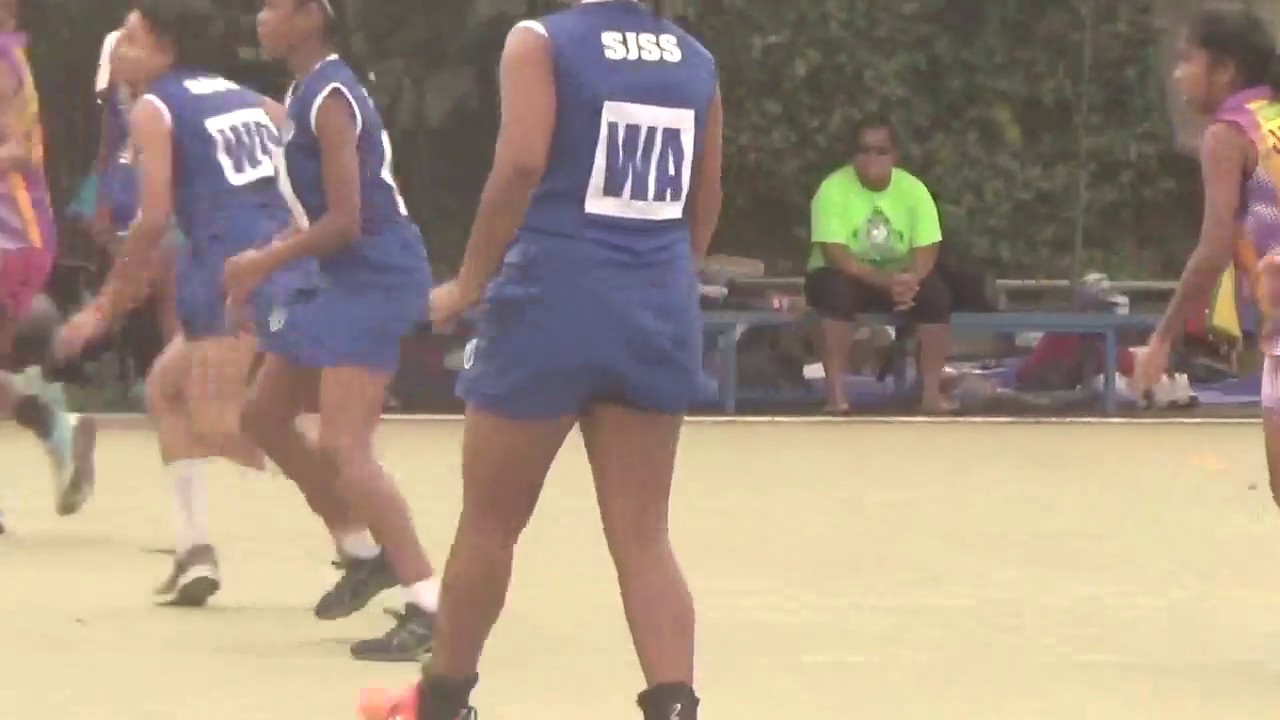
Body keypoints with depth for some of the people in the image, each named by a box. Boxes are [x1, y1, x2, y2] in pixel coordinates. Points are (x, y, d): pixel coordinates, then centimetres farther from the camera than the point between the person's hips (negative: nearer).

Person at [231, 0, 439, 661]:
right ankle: (366, 554, 28)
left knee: (342, 449, -18)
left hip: (375, 277, -11)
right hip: (344, 279, 11)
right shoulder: (306, 92, 13)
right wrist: (266, 259, 12)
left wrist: (265, 263, -11)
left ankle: (430, 609, -22)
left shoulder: (329, 99, -18)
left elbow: (344, 222, -21)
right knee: (265, 415, 19)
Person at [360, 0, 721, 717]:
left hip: (555, 302, -4)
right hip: (658, 314, 4)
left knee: (489, 520, 13)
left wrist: (469, 282, -8)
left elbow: (522, 165, -17)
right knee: (643, 536, 4)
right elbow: (706, 199, 15)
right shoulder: (696, 60, 10)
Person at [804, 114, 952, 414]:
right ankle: (836, 390, -31)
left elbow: (927, 250, -12)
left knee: (936, 292, -26)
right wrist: (884, 281, -37)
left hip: (899, 280, 3)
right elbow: (835, 254, -25)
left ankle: (931, 389, -18)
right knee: (836, 288, -37)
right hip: (848, 277, -3)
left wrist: (910, 280, -35)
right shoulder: (833, 188, -17)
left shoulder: (913, 189, -7)